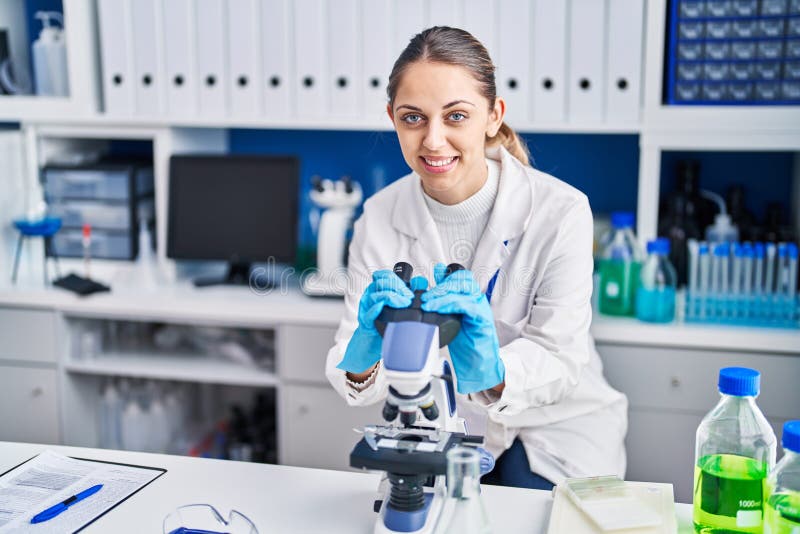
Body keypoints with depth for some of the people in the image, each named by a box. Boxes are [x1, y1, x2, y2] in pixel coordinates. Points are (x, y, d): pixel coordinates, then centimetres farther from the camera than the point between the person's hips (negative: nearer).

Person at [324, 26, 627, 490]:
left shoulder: (560, 211, -19)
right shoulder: (379, 217, -11)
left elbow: (560, 360, -21)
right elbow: (350, 371, -13)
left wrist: (492, 372, -43)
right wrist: (361, 359, -38)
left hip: (556, 423, -2)